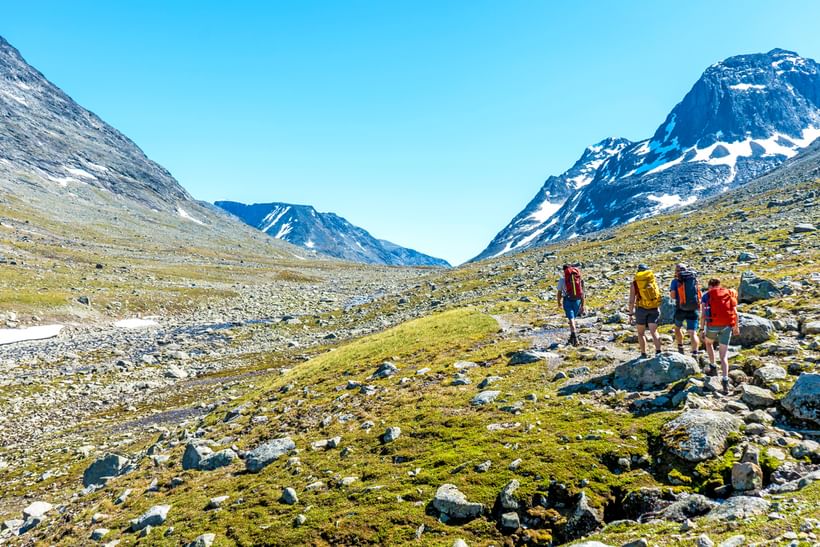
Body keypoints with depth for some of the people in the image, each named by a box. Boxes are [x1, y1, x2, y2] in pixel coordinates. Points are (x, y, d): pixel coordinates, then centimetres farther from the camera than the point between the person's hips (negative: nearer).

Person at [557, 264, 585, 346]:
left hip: (567, 300, -3)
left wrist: (559, 303, 20)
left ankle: (575, 338, -21)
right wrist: (582, 305, 7)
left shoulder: (562, 279, 0)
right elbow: (582, 293, 4)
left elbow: (559, 292, 4)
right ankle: (572, 337, 29)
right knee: (572, 318, 20)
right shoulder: (579, 278, 6)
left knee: (571, 319, -7)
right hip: (577, 301, 3)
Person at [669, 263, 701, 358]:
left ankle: (680, 348, 29)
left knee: (677, 327, 26)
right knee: (693, 333, -5)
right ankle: (695, 354, -23)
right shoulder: (694, 278, 9)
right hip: (693, 310, 1)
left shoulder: (675, 281, -1)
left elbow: (672, 296, -10)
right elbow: (699, 294, 17)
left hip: (680, 309, -1)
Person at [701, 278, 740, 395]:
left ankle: (713, 367, 33)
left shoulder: (706, 296, 6)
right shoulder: (730, 293, 13)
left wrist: (702, 330, -4)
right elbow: (735, 312, 8)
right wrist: (736, 327, 20)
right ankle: (725, 381, -11)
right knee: (724, 356, 4)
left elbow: (703, 314, -5)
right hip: (727, 326, 2)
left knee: (708, 342, 33)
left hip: (713, 325, -2)